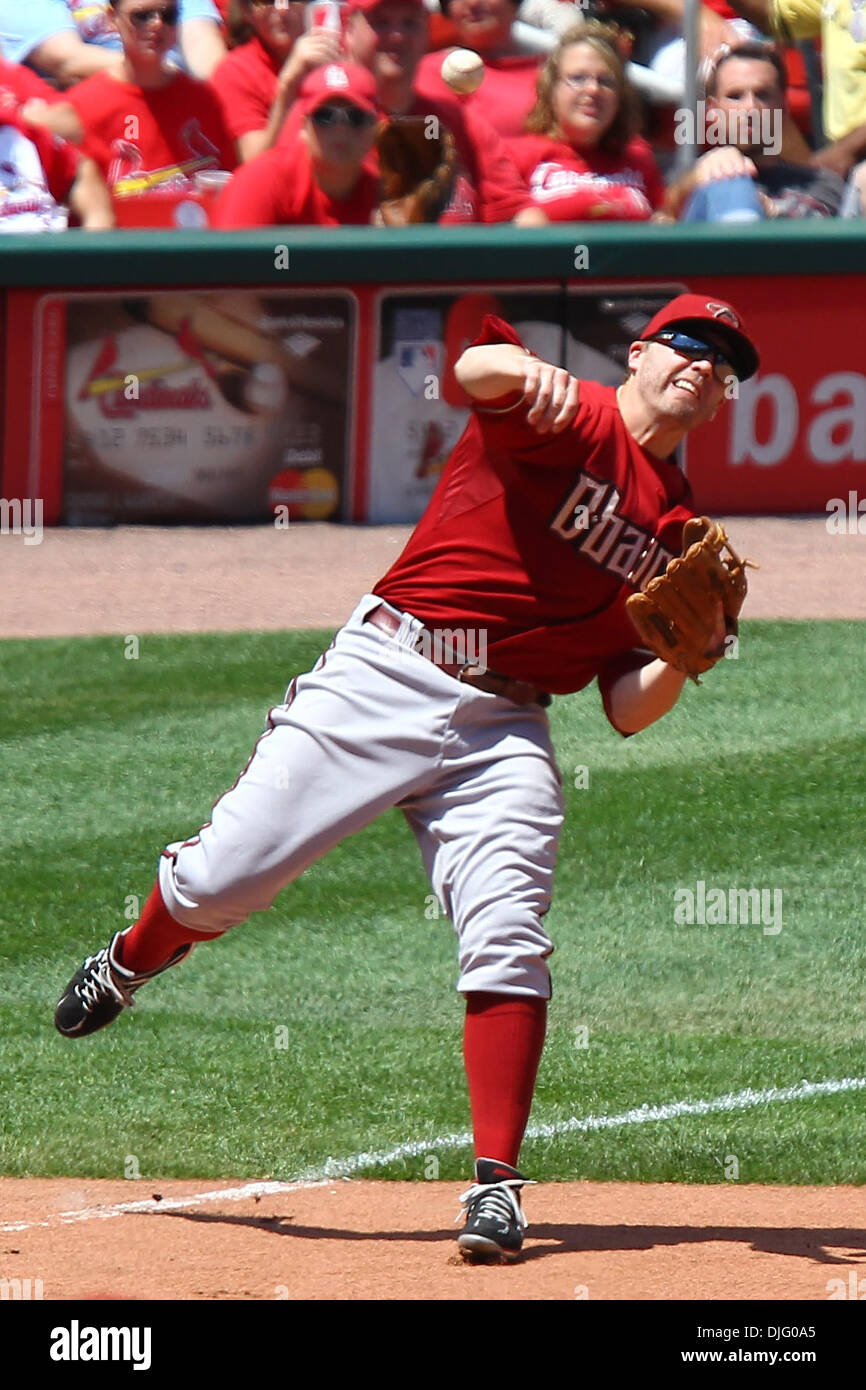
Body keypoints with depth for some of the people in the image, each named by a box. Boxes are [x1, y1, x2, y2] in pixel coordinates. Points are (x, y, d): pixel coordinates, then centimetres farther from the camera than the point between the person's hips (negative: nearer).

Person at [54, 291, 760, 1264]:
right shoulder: (569, 419, 0)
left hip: (504, 731, 4)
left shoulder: (679, 533, 15)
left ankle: (495, 1185, -12)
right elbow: (473, 368, -24)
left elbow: (628, 710, 11)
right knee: (222, 879, -5)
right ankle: (135, 958, 29)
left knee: (508, 943, -15)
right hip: (388, 675, -4)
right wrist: (522, 373, -47)